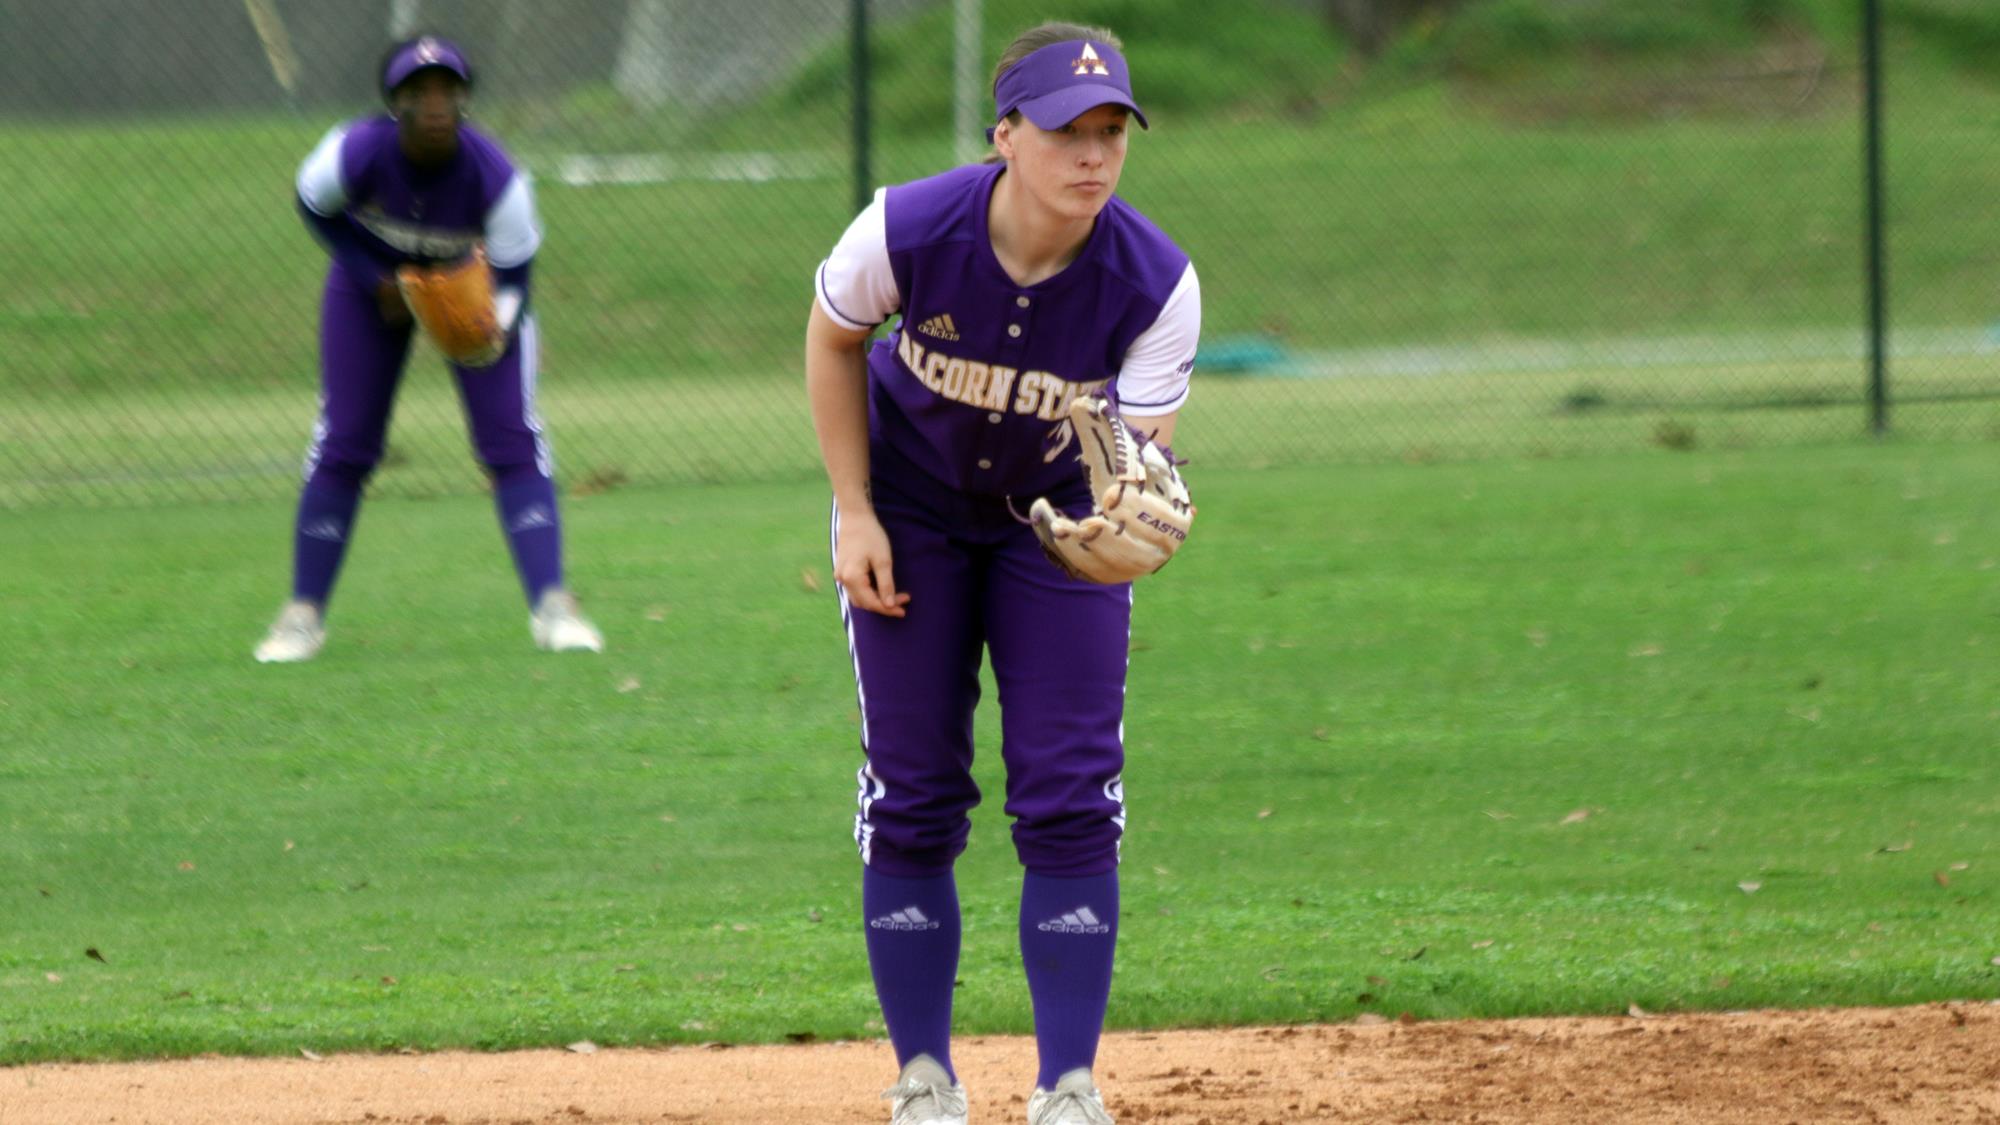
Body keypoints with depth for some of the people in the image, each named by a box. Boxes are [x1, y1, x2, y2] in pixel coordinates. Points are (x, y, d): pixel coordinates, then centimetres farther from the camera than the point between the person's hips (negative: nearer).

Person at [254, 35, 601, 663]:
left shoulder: (497, 181, -35)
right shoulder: (355, 155, -33)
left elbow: (511, 278, -24)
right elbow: (316, 207, -9)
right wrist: (377, 281, -16)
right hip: (373, 274, 1)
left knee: (513, 440, -12)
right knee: (343, 442, -3)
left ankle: (551, 609, -12)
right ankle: (304, 614, 8)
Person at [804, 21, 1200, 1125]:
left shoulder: (1154, 282, -29)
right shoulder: (905, 232, -29)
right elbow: (834, 340, -7)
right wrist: (855, 514, -8)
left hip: (1060, 512, 0)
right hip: (911, 507, 0)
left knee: (1071, 800, -6)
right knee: (912, 798, 1)